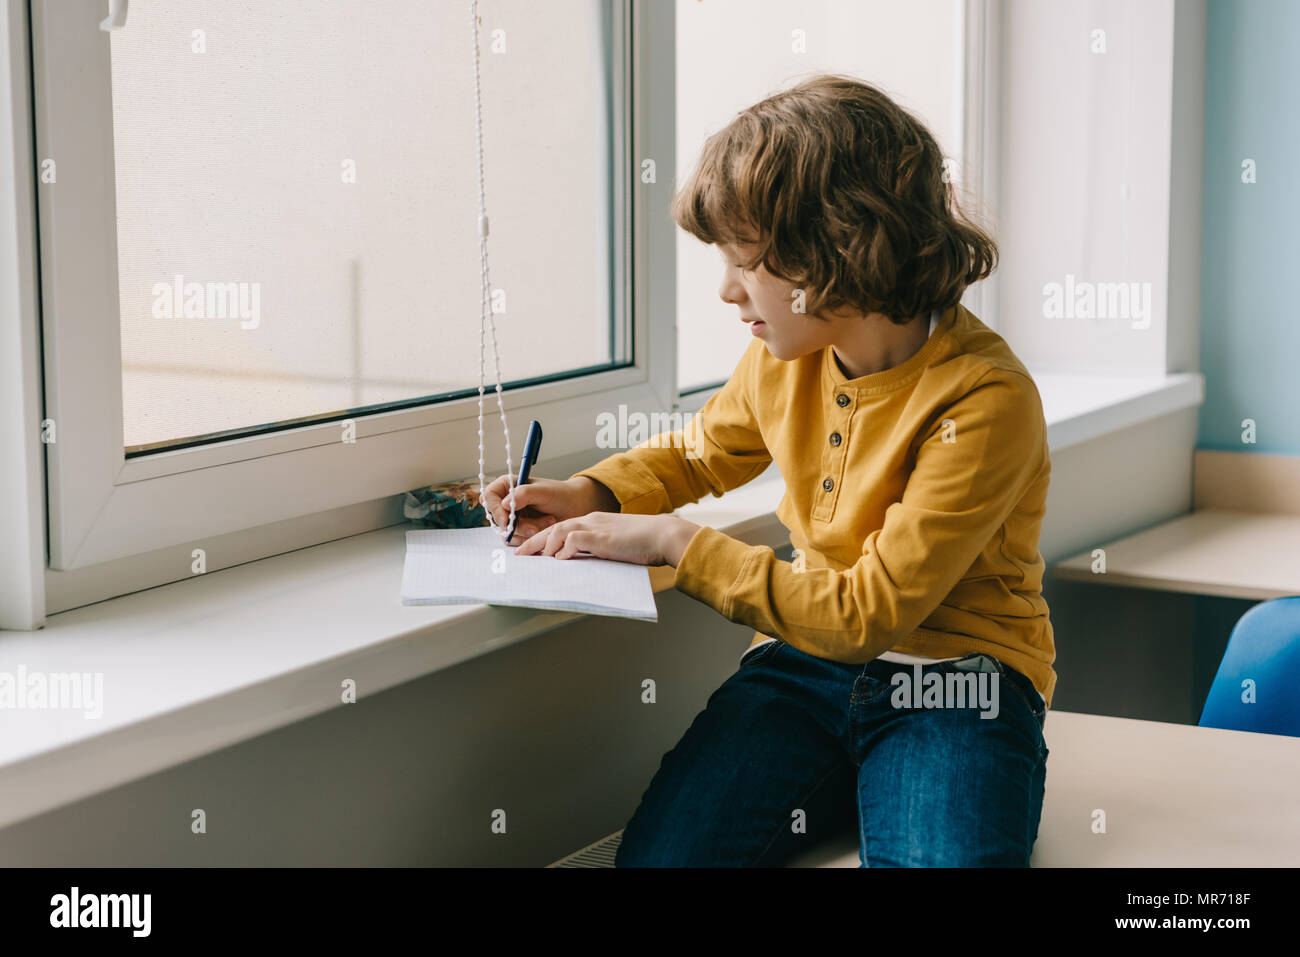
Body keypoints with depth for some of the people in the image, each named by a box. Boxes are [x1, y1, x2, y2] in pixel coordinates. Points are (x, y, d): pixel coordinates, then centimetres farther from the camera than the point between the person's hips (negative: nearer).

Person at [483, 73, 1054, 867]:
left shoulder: (984, 399, -19)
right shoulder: (783, 357, 2)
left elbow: (868, 615, -20)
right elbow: (698, 451, 26)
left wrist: (675, 543, -16)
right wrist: (593, 495, 5)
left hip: (952, 683, -5)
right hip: (809, 663, 5)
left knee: (938, 855, -34)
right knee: (657, 854, -19)